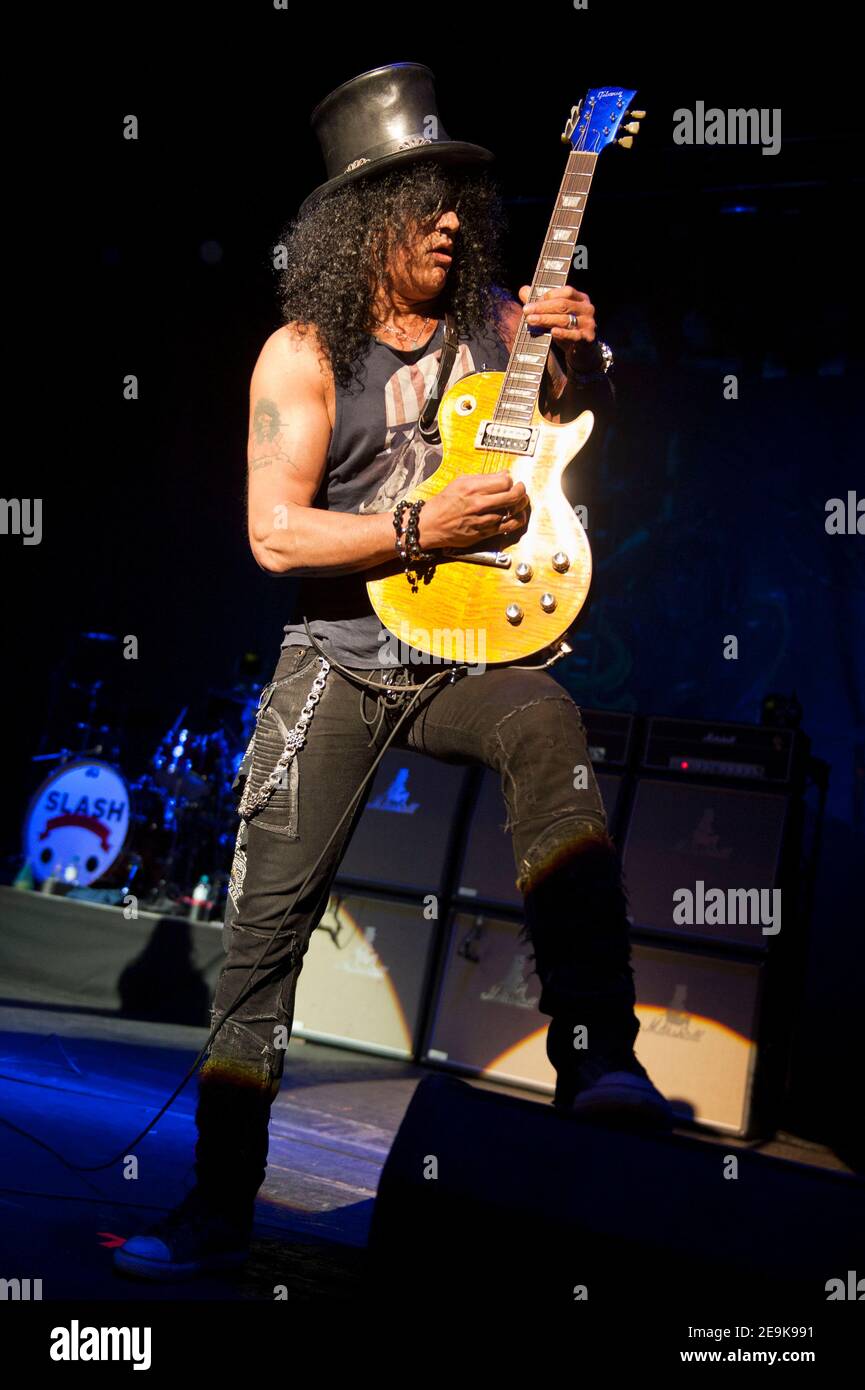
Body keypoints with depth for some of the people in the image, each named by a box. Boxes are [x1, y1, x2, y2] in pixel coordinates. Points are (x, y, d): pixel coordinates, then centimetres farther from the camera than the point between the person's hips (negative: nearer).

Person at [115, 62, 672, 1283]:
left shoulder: (493, 319, 8)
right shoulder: (305, 353, -1)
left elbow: (580, 416, 23)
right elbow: (274, 534, -9)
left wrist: (581, 356, 0)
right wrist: (426, 525, -18)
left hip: (472, 652, 1)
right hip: (340, 658, -1)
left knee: (550, 732, -35)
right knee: (268, 921, -4)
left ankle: (600, 1060, -35)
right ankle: (218, 1207, 9)